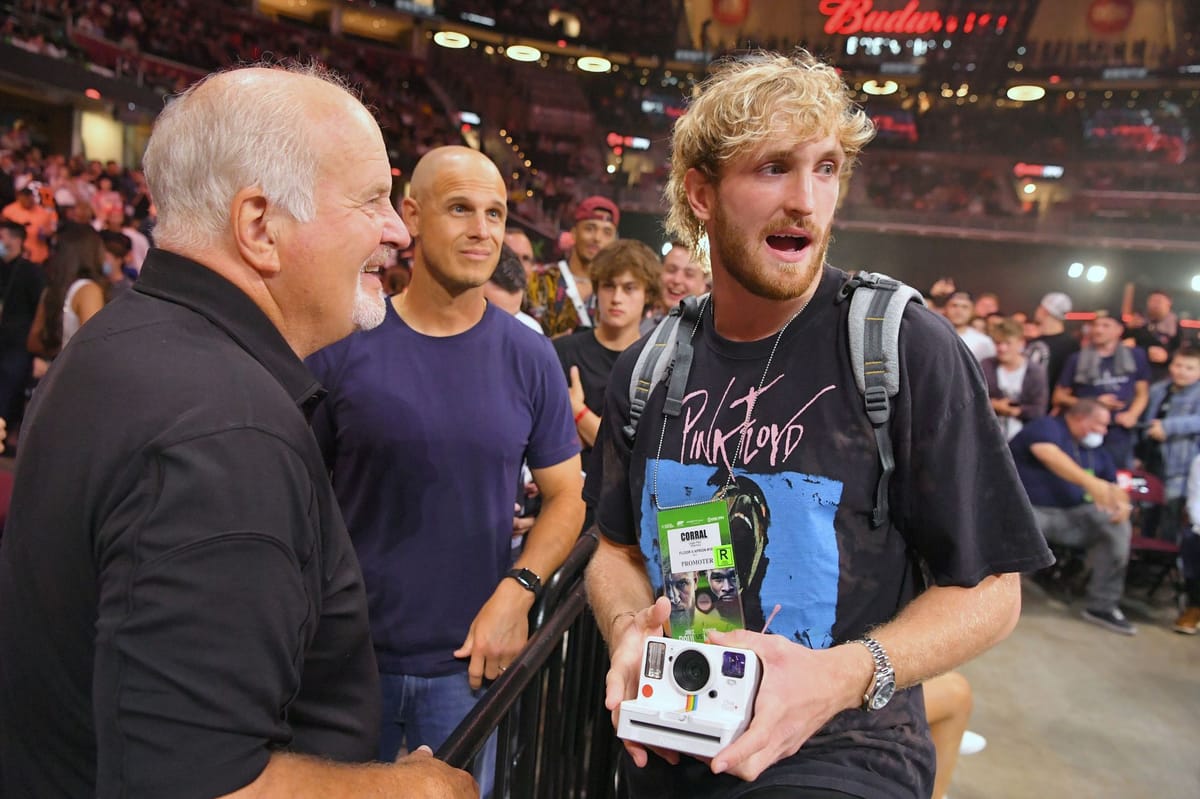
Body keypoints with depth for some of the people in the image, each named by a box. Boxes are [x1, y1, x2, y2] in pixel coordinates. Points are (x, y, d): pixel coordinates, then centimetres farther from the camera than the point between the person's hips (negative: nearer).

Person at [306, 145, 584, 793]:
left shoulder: (528, 356, -3)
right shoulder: (341, 346, -7)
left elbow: (565, 495, 2)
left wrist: (517, 591, -12)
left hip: (466, 661, 1)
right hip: (348, 654, 0)